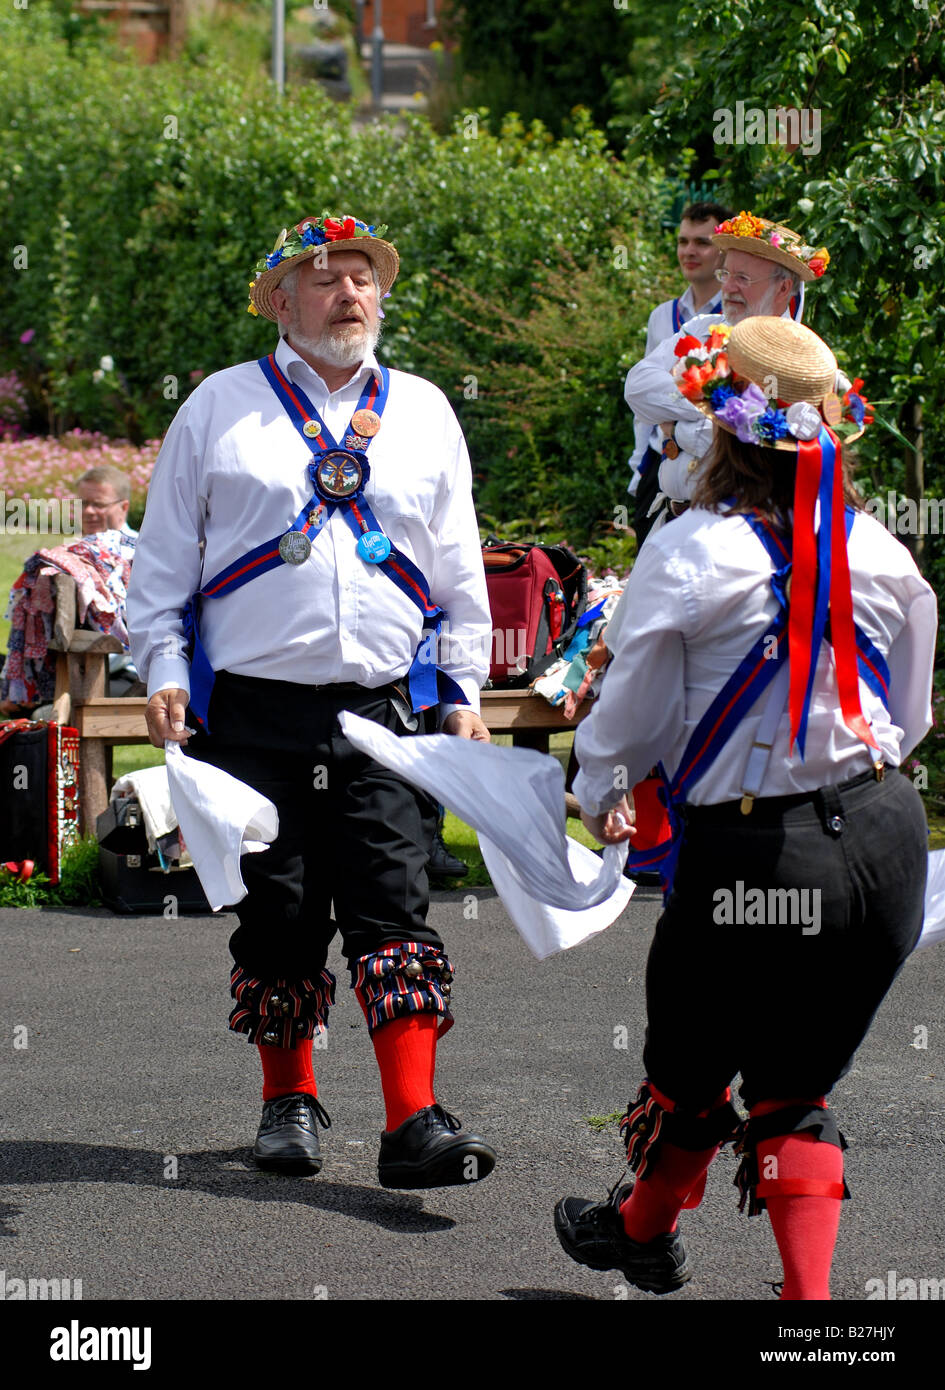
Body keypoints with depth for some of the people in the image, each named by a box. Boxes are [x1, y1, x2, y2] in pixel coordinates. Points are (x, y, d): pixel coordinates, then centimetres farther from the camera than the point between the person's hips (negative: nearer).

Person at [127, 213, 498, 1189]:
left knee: (395, 910, -9)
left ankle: (414, 1121, -14)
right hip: (254, 709, -1)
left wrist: (462, 692, 12)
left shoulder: (423, 412, 13)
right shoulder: (219, 408, 7)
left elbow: (460, 570, 17)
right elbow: (164, 554, 10)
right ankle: (288, 1103, 21)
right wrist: (164, 671, 0)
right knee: (276, 914, 4)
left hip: (387, 710, 1)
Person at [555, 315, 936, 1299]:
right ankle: (809, 1287, 4)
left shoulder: (687, 555, -12)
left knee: (692, 1068, 21)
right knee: (797, 1087, 15)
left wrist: (596, 793, 18)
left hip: (747, 851, -4)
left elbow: (635, 718, -3)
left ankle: (646, 1229, 44)